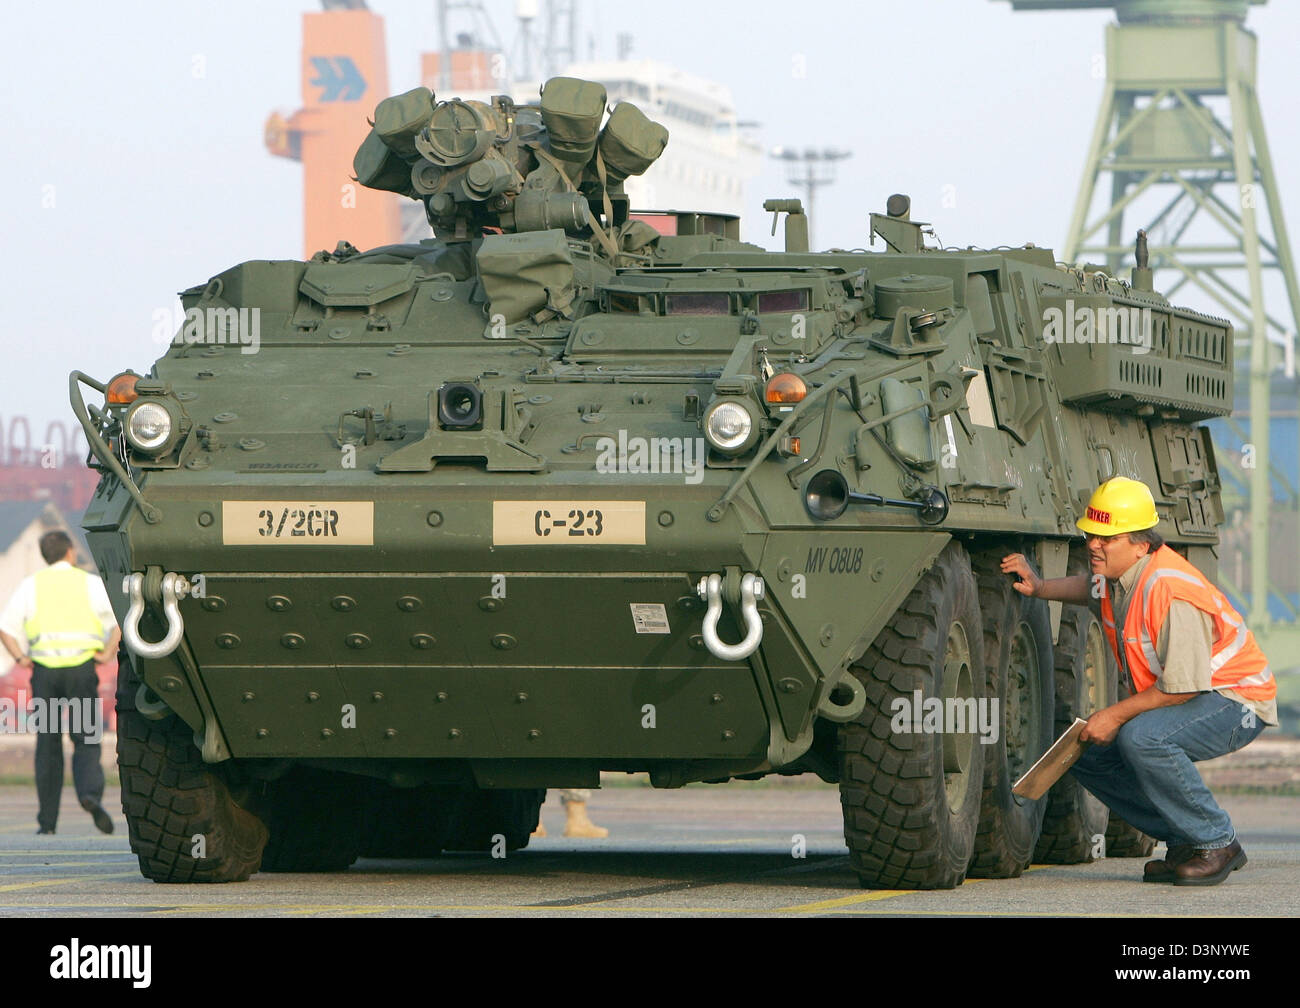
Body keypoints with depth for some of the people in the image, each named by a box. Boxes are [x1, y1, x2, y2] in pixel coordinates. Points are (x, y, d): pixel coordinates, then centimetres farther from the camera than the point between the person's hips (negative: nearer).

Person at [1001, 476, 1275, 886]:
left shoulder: (1171, 594, -30)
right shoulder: (1116, 572, -2)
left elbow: (1183, 687, -29)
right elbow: (1091, 587, 26)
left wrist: (1117, 715, -22)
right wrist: (1039, 587, 8)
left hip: (1237, 703, -10)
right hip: (1167, 700, 10)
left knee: (1142, 738, -34)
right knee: (1085, 752, 3)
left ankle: (1217, 844, -17)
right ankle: (1183, 842, 8)